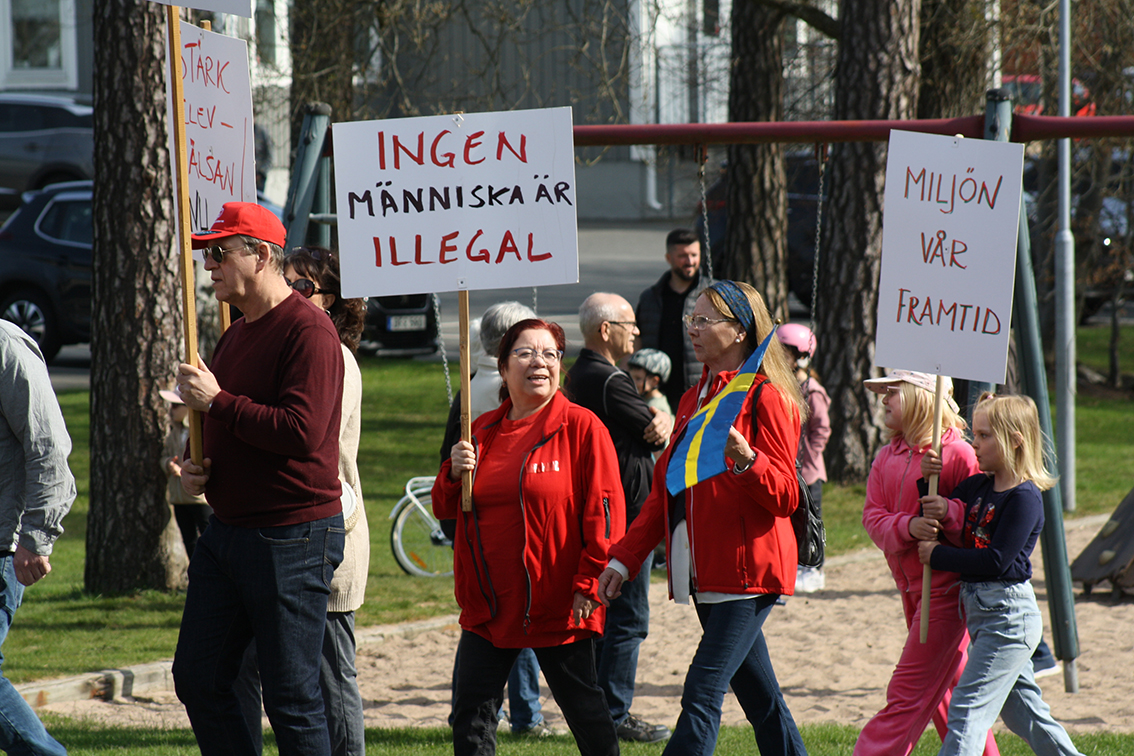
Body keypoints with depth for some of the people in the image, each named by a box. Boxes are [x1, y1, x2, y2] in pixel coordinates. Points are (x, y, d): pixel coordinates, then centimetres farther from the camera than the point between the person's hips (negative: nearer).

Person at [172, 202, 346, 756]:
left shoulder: (308, 331, -13)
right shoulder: (235, 336, 17)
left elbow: (301, 431, -25)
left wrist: (216, 400, -16)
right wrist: (195, 470, 8)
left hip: (293, 537, -10)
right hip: (227, 531, 10)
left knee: (291, 697, -5)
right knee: (196, 679, 8)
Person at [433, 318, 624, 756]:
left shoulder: (581, 428, -5)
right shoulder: (482, 432, 10)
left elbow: (604, 513, -8)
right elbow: (445, 509, 16)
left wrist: (589, 584, -13)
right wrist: (454, 474, -5)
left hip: (559, 605, -5)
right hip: (488, 605, 5)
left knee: (583, 708, 7)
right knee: (470, 716, 2)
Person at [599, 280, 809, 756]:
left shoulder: (766, 399, -8)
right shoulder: (694, 399, 18)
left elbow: (786, 497, -12)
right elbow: (665, 489, 22)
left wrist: (745, 459, -30)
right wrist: (625, 557, 16)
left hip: (748, 572, -8)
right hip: (706, 574, 8)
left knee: (702, 694, -16)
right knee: (760, 699, 13)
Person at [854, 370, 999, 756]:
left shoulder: (957, 453, -13)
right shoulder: (888, 456, 10)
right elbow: (872, 515, 1)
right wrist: (907, 527, -19)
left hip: (946, 589, -8)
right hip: (913, 589, 8)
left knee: (909, 691, -8)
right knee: (948, 686, 16)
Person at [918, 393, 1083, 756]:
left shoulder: (1025, 499, -15)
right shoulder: (977, 486, 9)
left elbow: (997, 561, -21)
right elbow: (936, 516, 15)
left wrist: (937, 555, -15)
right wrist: (928, 481, -3)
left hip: (1009, 617, -9)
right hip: (979, 610, 9)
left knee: (968, 708, -13)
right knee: (1023, 712, 16)